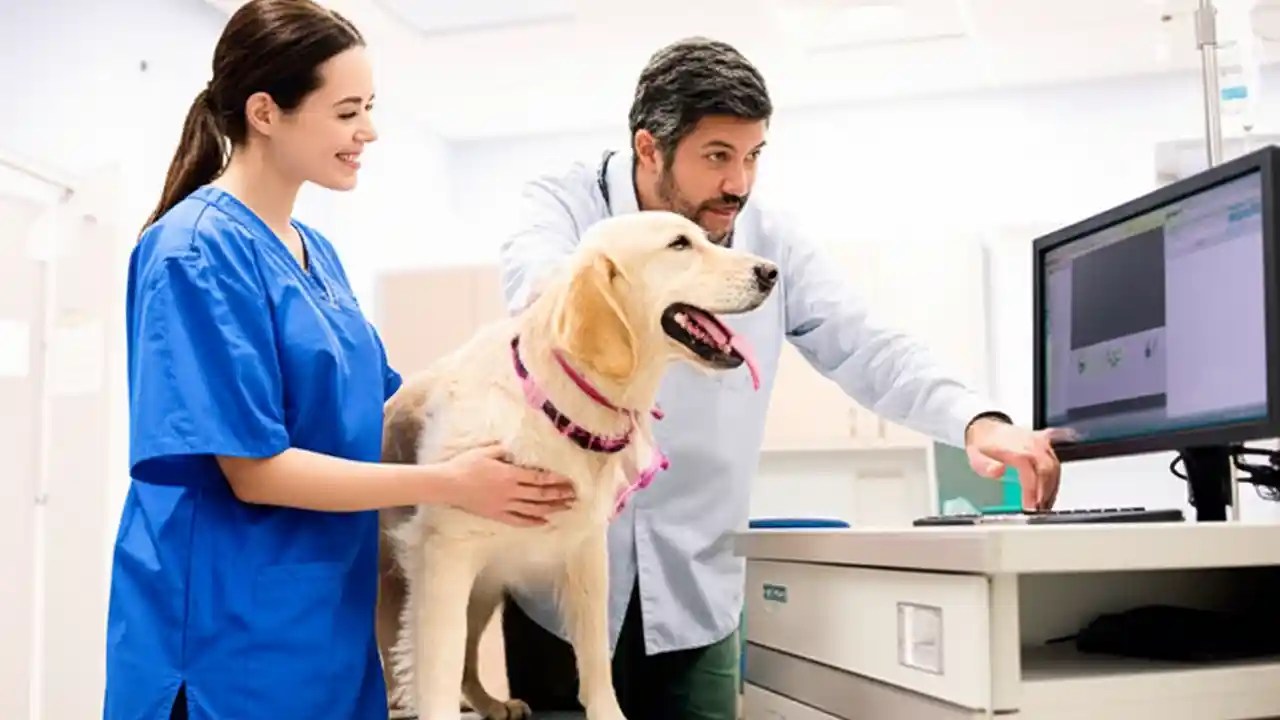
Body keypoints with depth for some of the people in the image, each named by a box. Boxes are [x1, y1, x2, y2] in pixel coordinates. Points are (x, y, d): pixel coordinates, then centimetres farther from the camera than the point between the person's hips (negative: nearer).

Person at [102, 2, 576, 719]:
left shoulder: (317, 251, 8)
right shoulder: (200, 250, -17)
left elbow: (374, 403, 15)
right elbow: (254, 469, -20)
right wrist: (450, 482, -17)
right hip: (230, 625, -8)